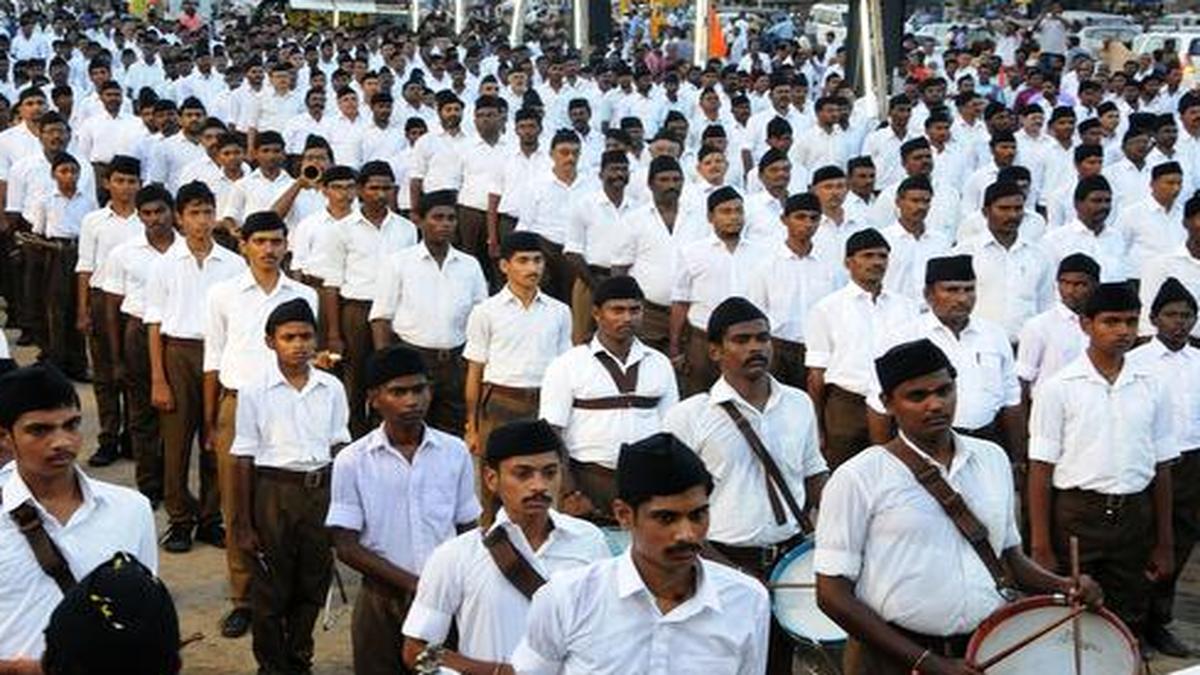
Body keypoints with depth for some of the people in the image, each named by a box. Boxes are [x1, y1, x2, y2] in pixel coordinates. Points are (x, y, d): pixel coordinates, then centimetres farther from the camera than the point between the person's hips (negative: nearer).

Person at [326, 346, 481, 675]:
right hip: (381, 601, -1)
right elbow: (347, 547, -7)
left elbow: (468, 533, 7)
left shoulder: (455, 453, 0)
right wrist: (411, 583, -14)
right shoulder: (352, 461, -6)